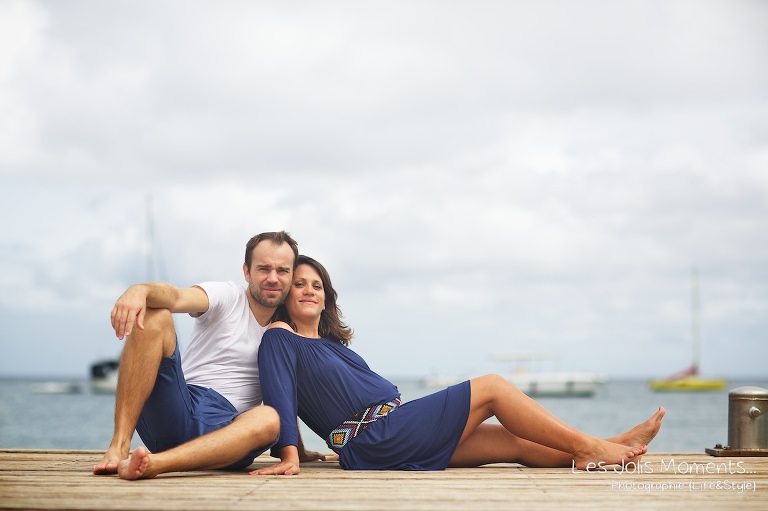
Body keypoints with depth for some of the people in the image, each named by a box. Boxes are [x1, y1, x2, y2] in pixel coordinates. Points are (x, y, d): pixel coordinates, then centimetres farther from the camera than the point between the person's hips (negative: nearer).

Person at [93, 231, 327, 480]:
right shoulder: (227, 297, 4)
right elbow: (177, 297, -17)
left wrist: (297, 449, 16)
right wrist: (141, 290, -39)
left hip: (222, 429, 2)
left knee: (269, 419, -34)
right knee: (154, 316, -22)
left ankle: (154, 463, -48)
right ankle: (119, 447, -31)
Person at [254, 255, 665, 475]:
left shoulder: (331, 343, 24)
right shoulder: (280, 339, -2)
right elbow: (280, 395, -14)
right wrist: (289, 456, -25)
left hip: (393, 431, 9)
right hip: (374, 440, -9)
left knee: (516, 441, 1)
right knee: (492, 387, -8)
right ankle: (589, 447, -3)